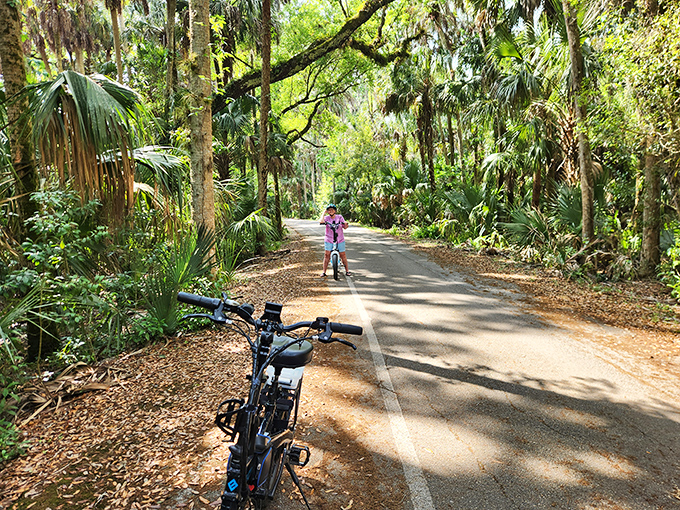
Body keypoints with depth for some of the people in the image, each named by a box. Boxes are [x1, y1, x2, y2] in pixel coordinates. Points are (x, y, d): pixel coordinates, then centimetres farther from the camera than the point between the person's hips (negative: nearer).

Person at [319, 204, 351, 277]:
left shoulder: (339, 217, 2)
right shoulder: (327, 218, -1)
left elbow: (344, 227, 0)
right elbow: (321, 221, -21)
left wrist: (346, 224, -23)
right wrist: (324, 213, -9)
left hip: (340, 239, 1)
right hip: (329, 239, 0)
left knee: (343, 255, 3)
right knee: (327, 255, -3)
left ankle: (347, 271, 14)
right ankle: (324, 272, 5)